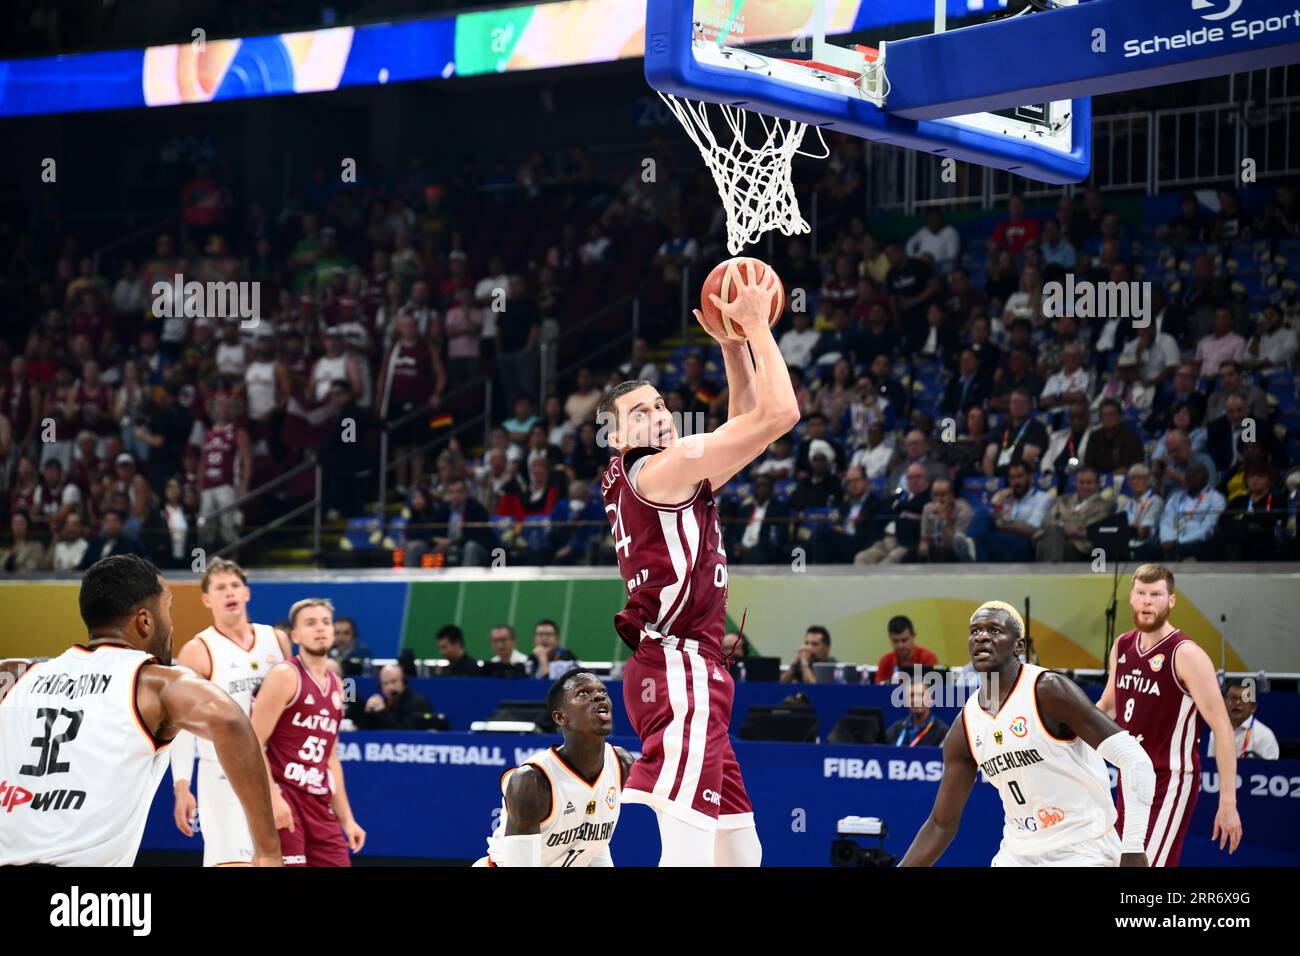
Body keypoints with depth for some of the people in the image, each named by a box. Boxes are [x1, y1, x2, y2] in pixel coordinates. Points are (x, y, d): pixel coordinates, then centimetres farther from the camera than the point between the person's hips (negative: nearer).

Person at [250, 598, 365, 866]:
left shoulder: (335, 685, 16)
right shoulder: (285, 675, -7)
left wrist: (346, 818, 19)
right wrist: (273, 798, -23)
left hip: (319, 804, 8)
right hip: (283, 799, -8)